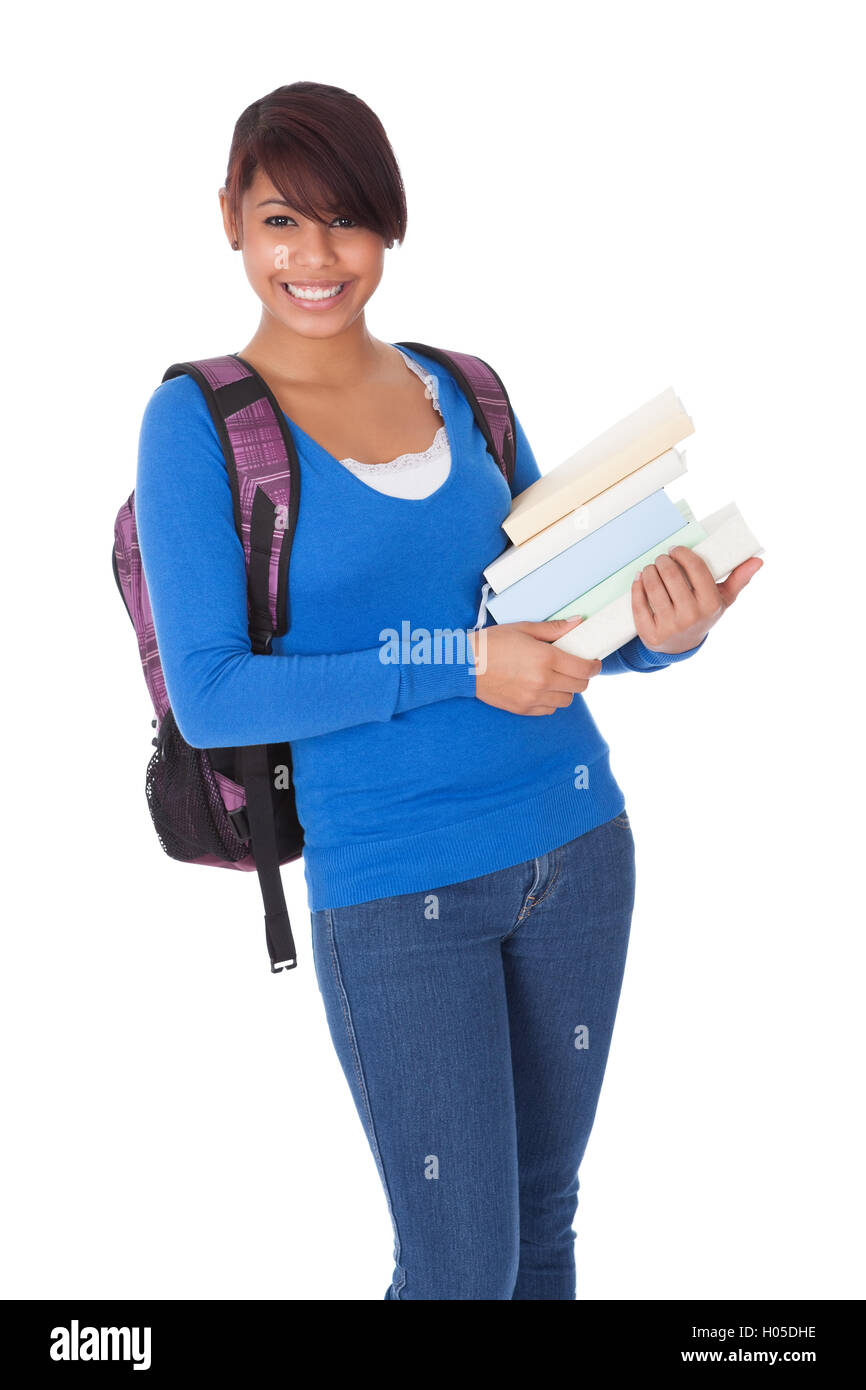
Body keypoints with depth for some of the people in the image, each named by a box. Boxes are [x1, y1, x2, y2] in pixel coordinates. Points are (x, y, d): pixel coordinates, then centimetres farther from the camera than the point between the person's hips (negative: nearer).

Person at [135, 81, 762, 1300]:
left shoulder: (464, 394, 5)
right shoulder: (198, 422, -7)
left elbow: (565, 612, 11)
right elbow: (208, 697, -13)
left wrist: (667, 631, -11)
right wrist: (459, 667, -20)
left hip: (577, 842, 5)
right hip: (396, 891, -4)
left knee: (546, 1216, 19)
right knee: (461, 1267, 4)